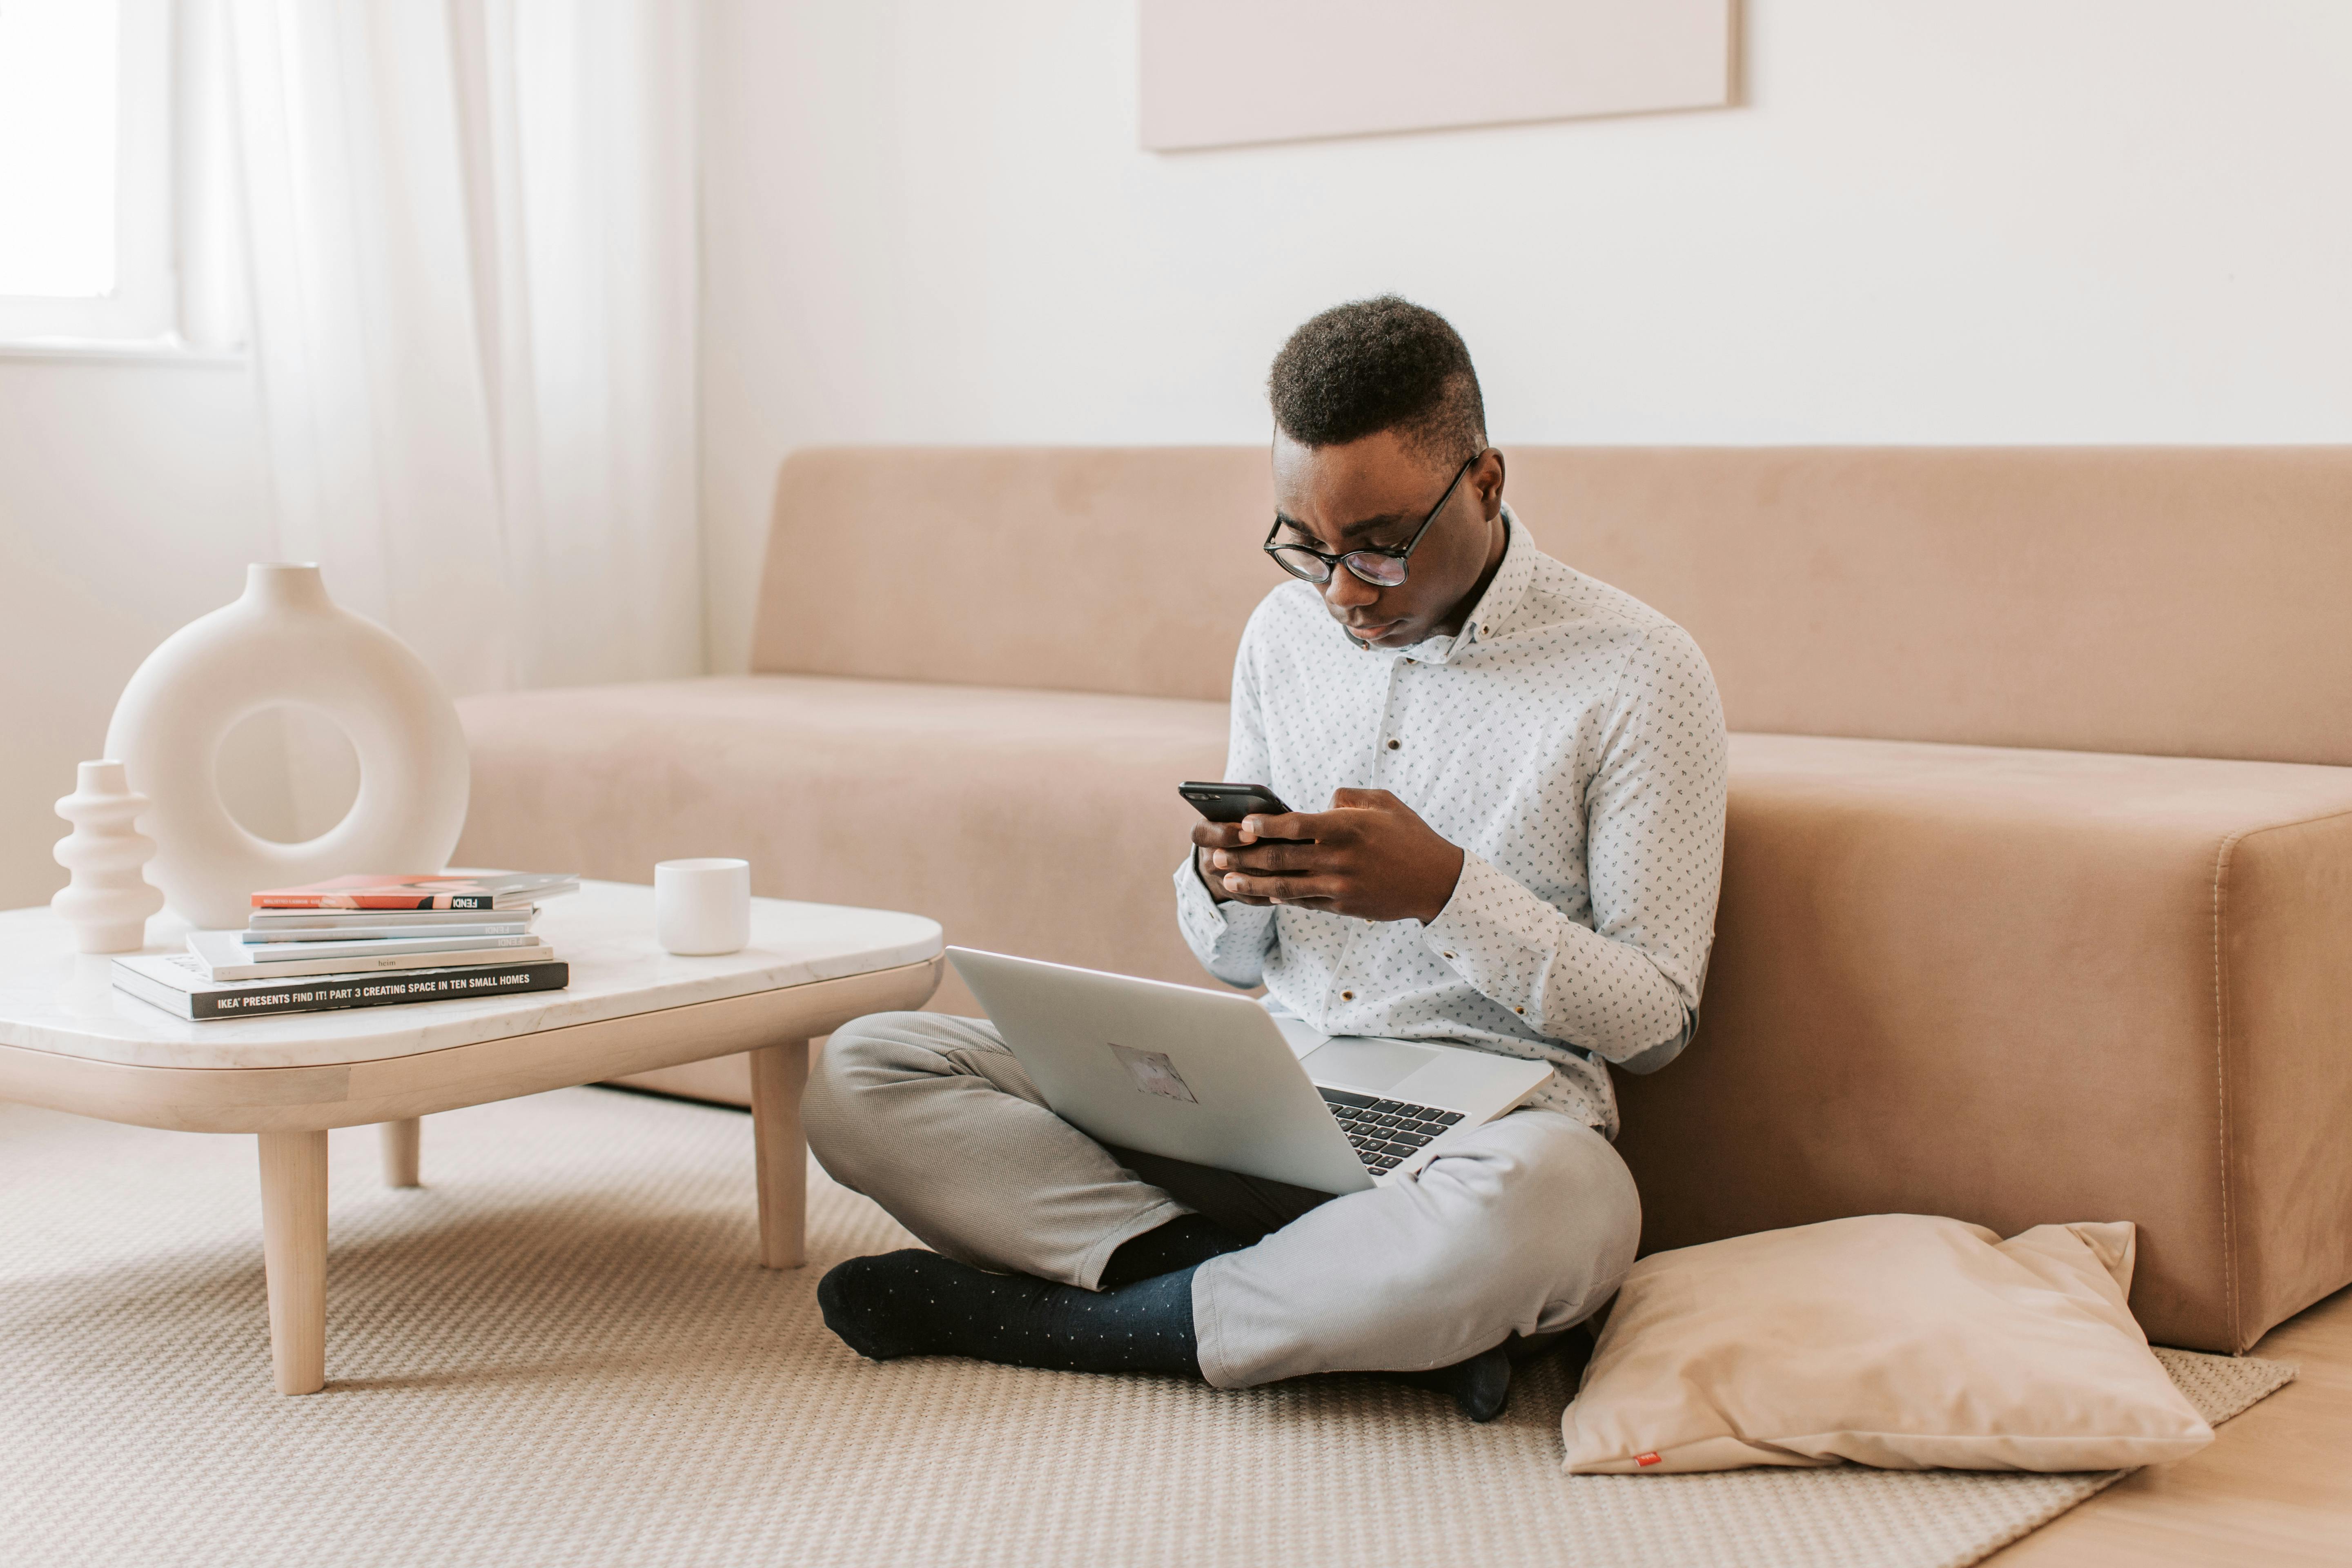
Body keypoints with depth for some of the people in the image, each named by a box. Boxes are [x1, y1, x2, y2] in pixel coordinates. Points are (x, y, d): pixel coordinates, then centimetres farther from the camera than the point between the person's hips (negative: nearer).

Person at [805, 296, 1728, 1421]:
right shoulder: (1286, 630, 10)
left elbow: (1655, 1020, -5)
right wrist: (1225, 887, -9)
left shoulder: (1639, 674, -6)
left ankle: (1051, 1315, -21)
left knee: (1545, 1205, -44)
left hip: (1483, 1116, -5)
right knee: (860, 1074, -12)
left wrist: (1447, 889, -20)